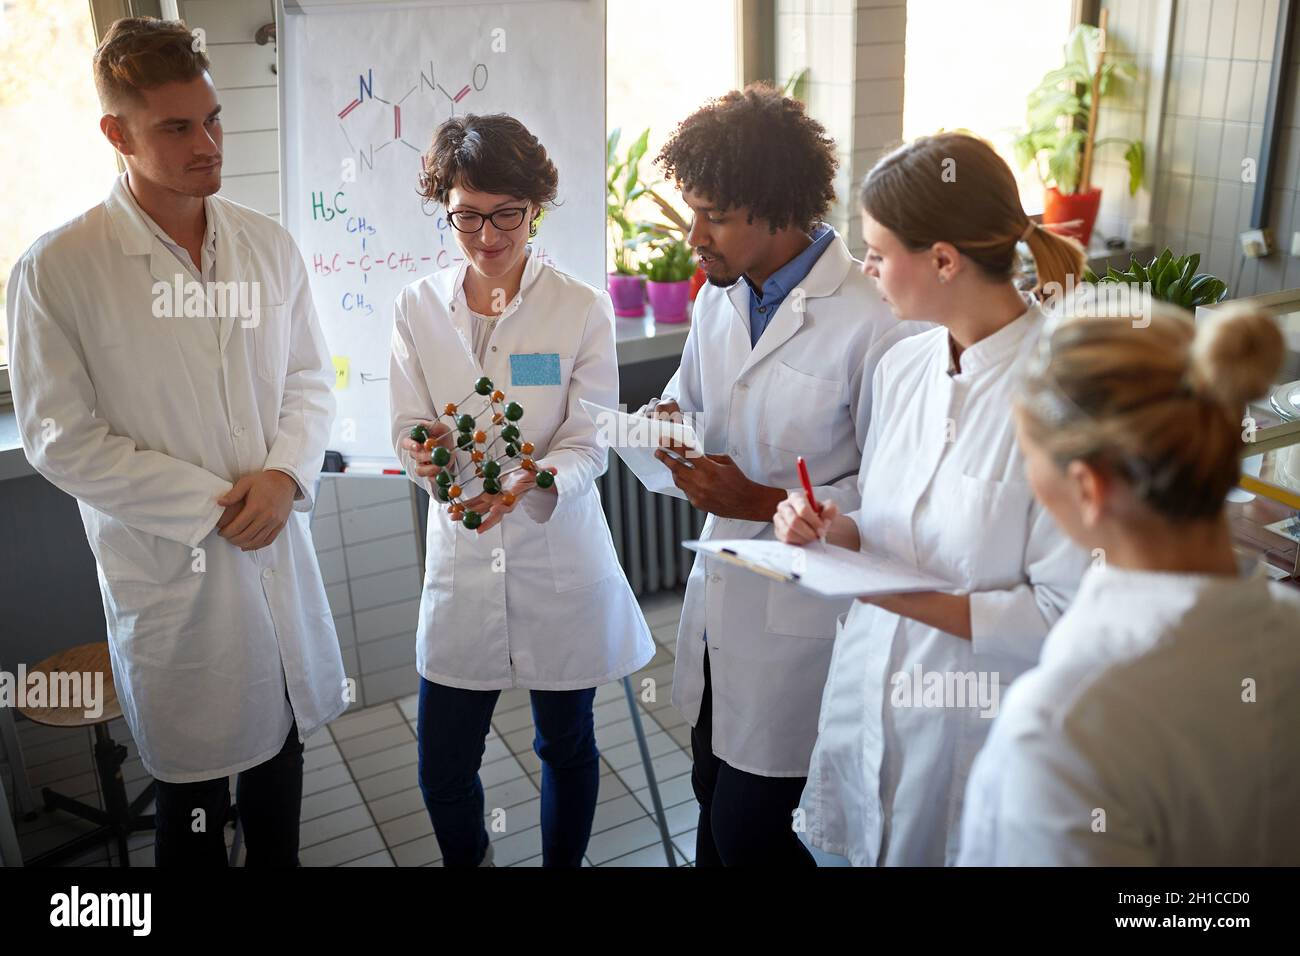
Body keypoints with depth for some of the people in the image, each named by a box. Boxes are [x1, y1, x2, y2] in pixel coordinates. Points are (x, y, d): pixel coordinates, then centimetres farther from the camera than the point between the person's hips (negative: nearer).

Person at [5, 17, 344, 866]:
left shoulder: (269, 245, 0)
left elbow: (310, 379, 6)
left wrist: (285, 476, -12)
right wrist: (211, 506, -15)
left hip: (279, 548, 4)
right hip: (171, 573, -4)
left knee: (280, 751, 20)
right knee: (194, 796, 13)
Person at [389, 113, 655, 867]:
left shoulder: (583, 309, -7)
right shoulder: (420, 307, 0)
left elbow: (589, 441, -10)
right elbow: (409, 427, 1)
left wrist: (536, 481, -32)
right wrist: (426, 455, -24)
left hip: (560, 560, -1)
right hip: (463, 559, 2)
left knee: (567, 746, 17)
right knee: (442, 769, 9)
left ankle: (564, 861, 45)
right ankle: (468, 860, 41)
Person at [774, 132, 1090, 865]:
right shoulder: (901, 368, 0)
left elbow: (1071, 618, -20)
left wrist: (901, 596, -24)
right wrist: (844, 534, -9)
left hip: (977, 736, -6)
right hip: (868, 703, 6)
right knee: (865, 847, 21)